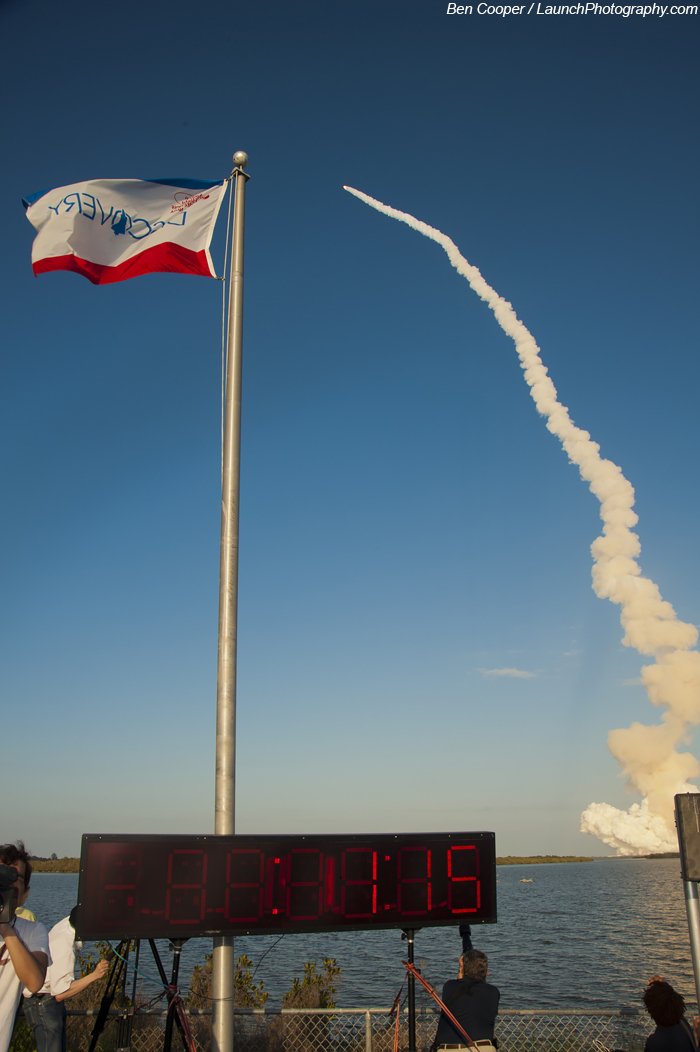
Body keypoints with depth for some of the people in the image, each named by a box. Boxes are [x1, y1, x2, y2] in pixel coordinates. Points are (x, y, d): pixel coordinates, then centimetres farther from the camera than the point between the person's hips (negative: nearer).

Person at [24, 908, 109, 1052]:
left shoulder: (67, 921, -8)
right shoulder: (65, 949, -31)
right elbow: (60, 994, -31)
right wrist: (94, 976, -28)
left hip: (50, 1000, 9)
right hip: (43, 1004, -9)